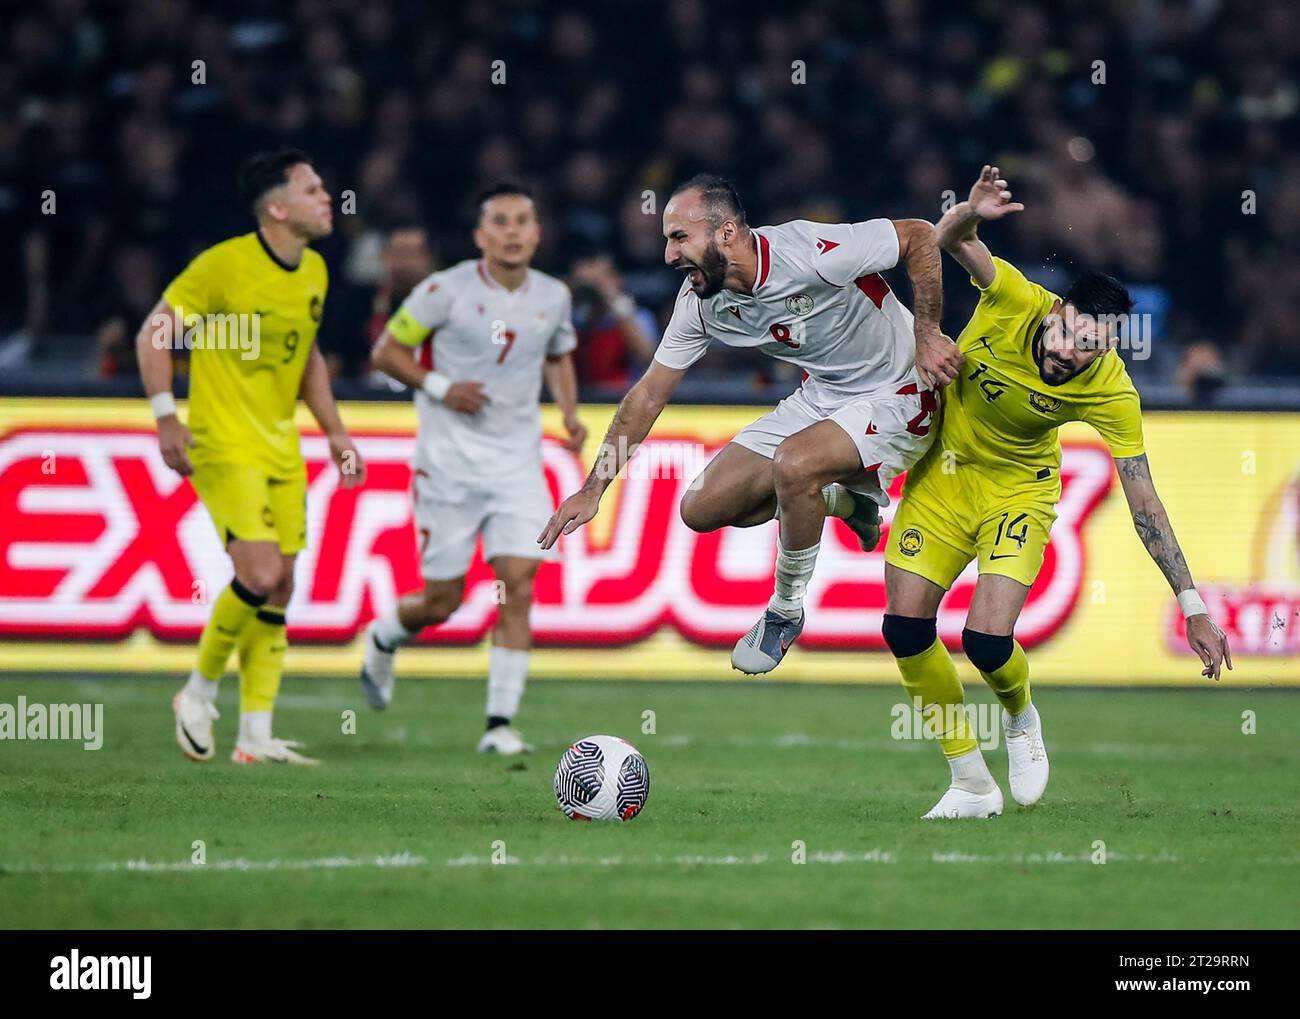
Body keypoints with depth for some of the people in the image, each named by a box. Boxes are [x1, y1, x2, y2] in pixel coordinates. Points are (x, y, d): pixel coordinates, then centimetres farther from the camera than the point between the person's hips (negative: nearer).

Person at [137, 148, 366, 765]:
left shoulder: (314, 273, 8)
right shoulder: (225, 265, -15)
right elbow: (154, 333, -10)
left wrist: (335, 434, 17)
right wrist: (166, 417, -18)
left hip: (282, 451, 7)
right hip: (224, 447, -7)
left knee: (278, 590, 5)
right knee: (260, 576, -19)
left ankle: (256, 737, 9)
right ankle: (200, 692, 3)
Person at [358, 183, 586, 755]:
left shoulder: (553, 297, 5)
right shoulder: (447, 290, -8)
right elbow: (386, 352, -1)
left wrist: (570, 410, 6)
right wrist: (440, 387, -15)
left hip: (518, 462, 3)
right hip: (449, 460, -3)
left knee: (518, 588, -12)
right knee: (442, 600, 2)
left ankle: (500, 723, -7)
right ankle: (382, 639, 37)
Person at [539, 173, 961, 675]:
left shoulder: (811, 254, -30)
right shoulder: (699, 301, -9)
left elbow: (920, 235, -20)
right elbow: (649, 395, 0)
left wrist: (927, 333, -26)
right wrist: (593, 490, -1)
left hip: (894, 398, -7)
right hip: (821, 398, 7)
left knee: (793, 463, -34)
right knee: (702, 509, 0)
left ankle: (786, 612, -9)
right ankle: (846, 500, 21)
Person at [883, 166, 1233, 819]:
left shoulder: (1110, 393, -26)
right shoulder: (1013, 301, -25)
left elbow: (1144, 501, -22)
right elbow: (948, 240, -31)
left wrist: (1194, 608, -24)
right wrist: (971, 213, -57)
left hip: (1017, 488, -2)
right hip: (942, 471, 2)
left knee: (988, 641, -19)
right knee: (905, 625, -8)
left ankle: (1021, 718, 21)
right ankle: (971, 784, 9)